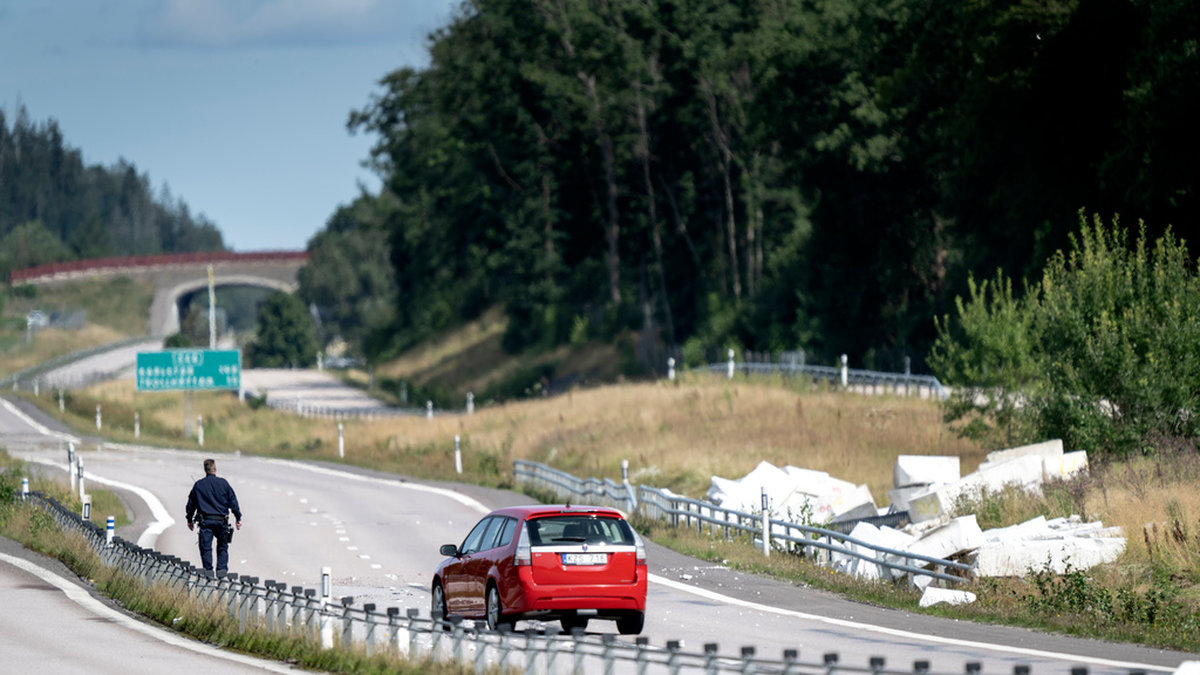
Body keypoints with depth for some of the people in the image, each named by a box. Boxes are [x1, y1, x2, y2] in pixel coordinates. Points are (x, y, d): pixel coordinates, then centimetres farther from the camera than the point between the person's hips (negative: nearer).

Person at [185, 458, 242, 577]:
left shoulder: (198, 485, 5)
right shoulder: (223, 483, 0)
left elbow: (191, 504, 12)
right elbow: (233, 501, 3)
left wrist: (190, 520, 24)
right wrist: (238, 518, 10)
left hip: (205, 521, 0)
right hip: (221, 520, 0)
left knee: (206, 548, 2)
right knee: (222, 547, 12)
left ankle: (208, 571, -4)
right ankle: (222, 569, 2)